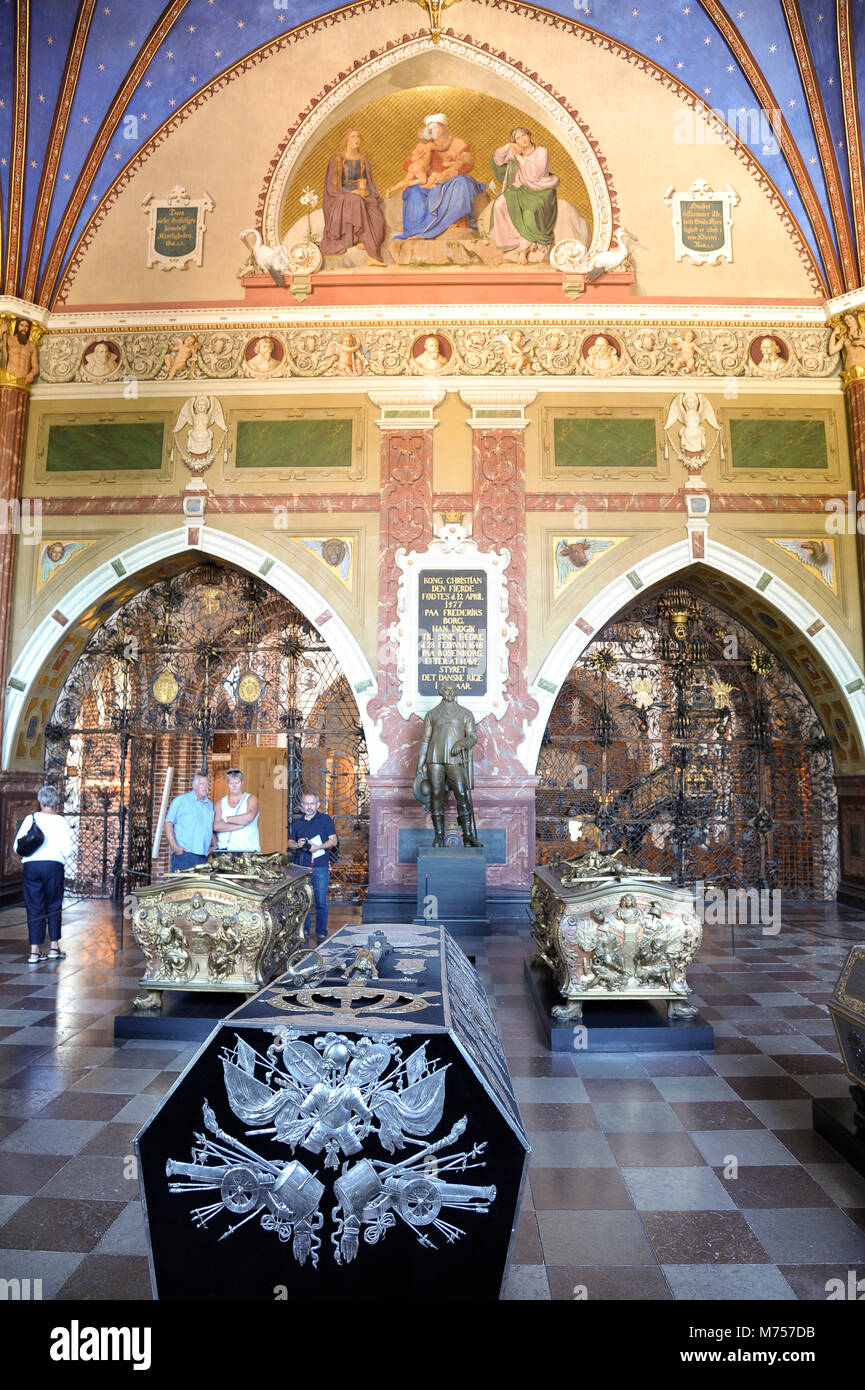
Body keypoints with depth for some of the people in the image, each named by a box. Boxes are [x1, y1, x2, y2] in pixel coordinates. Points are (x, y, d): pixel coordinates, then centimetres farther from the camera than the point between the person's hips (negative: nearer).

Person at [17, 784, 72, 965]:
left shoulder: (30, 819, 2)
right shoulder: (61, 821, -2)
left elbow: (17, 846, 2)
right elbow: (67, 849, -7)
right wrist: (62, 859, 14)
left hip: (31, 866, 1)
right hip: (54, 866, -1)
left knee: (34, 908, 6)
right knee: (54, 906, 12)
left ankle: (35, 951, 4)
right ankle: (54, 947, 13)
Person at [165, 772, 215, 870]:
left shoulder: (210, 804, 19)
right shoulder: (181, 800, 2)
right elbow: (168, 823, -3)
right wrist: (174, 846, -12)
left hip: (203, 856, 5)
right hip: (184, 854, -5)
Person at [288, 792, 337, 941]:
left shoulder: (325, 819, 4)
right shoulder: (297, 822, 15)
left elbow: (333, 840, -1)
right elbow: (290, 842, 19)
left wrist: (318, 847, -16)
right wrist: (297, 844, -4)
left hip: (320, 867, -3)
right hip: (301, 866, 3)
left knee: (321, 901, -4)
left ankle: (321, 932, 5)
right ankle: (304, 930, 15)